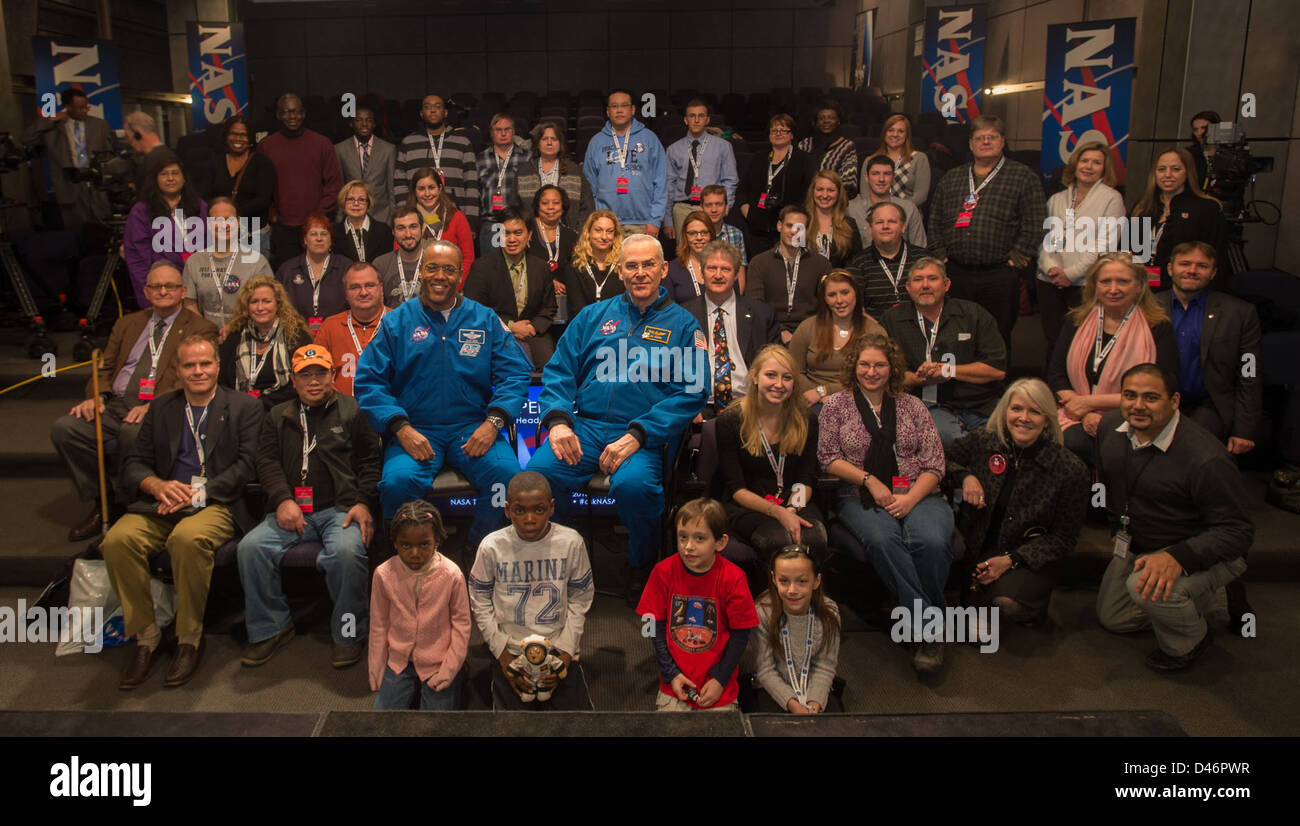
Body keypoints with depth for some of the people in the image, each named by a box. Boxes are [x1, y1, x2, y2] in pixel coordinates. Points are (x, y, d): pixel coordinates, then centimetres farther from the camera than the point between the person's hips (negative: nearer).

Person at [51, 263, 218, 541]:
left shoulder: (201, 330, 5)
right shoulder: (128, 324, 25)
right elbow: (105, 367, 22)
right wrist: (96, 396, -2)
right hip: (114, 406, 6)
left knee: (132, 432, -37)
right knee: (64, 428, -19)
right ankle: (101, 504, -2)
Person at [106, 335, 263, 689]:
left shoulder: (244, 408, 8)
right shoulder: (161, 407, 20)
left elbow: (246, 465, -2)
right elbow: (133, 464, 15)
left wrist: (198, 493, -15)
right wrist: (158, 486, -9)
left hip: (217, 504, -4)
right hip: (163, 503, 4)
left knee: (188, 538, -36)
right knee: (118, 540, -26)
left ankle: (190, 639, -18)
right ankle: (146, 636, -10)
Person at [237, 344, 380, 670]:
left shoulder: (351, 410, 13)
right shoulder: (279, 416, 23)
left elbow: (370, 459, 9)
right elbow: (267, 461, 13)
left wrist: (363, 502, -5)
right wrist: (283, 499, -5)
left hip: (340, 509, -3)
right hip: (292, 511, 3)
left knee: (347, 550, -34)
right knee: (251, 547, -23)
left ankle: (349, 633, -13)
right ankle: (271, 627, -4)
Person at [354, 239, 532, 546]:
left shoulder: (485, 319, 12)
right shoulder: (396, 322, 10)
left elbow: (516, 373, 6)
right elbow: (369, 381, 3)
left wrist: (493, 422, -11)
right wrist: (401, 428, -12)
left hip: (473, 429, 1)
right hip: (416, 431, 0)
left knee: (507, 473, -29)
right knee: (398, 481, -31)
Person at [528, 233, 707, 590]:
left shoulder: (682, 324, 9)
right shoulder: (594, 315, 19)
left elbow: (692, 393, -3)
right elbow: (559, 371, 14)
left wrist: (637, 436, -15)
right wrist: (557, 420, -7)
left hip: (646, 436, -2)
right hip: (585, 426, 3)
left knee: (633, 484, -35)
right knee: (539, 472, -27)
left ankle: (643, 566, -4)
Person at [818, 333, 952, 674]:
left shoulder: (912, 406, 14)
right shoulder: (836, 405, 12)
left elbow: (934, 464, 8)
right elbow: (828, 458, 4)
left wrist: (910, 498, -10)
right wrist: (869, 480, -9)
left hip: (917, 496, 1)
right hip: (861, 499, -1)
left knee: (932, 541, -32)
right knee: (883, 540, -35)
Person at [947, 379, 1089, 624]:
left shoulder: (1071, 470, -11)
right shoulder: (981, 441, -4)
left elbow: (1064, 538, -6)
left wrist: (1012, 559, -17)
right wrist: (964, 476, -9)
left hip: (1032, 557, -3)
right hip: (978, 546, 3)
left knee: (1008, 602, -32)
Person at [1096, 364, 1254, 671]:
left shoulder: (1205, 458, -31)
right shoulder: (1111, 427, -10)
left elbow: (1237, 531, -28)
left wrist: (1177, 557, -40)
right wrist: (1120, 528, 17)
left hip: (1198, 554, -7)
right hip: (1136, 547, 8)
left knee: (1146, 588, -35)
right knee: (1112, 618, 16)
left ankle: (1188, 641, -2)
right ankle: (1194, 600, 35)